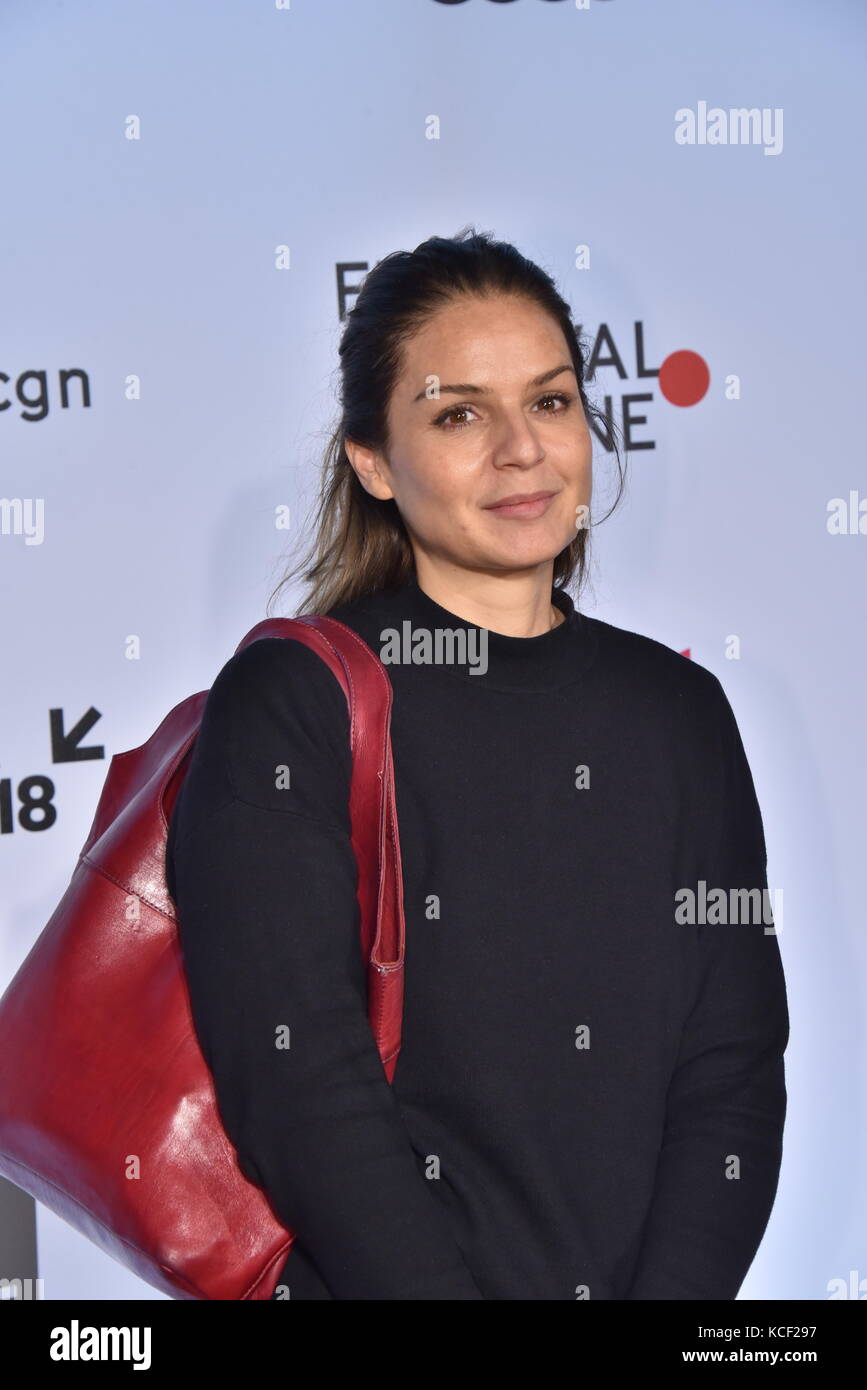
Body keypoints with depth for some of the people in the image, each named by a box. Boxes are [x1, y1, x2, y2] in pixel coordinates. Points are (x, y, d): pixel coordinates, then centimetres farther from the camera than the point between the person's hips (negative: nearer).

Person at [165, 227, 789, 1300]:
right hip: (367, 1275, -1)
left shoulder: (680, 709, 9)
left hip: (661, 1273, 1)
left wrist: (678, 1286, -10)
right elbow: (298, 1084, -11)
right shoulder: (286, 702, -4)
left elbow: (733, 1070, 4)